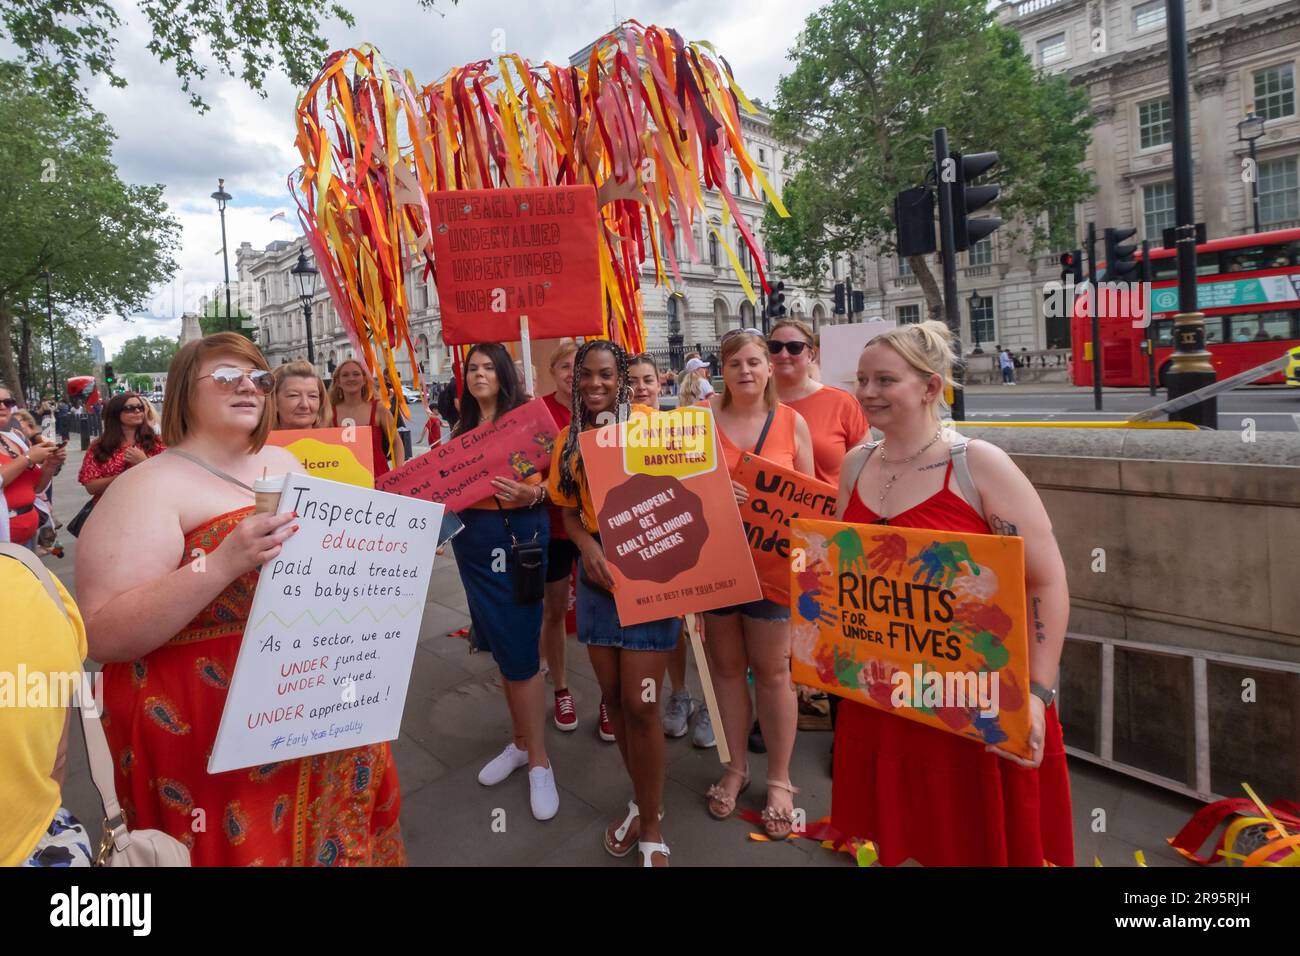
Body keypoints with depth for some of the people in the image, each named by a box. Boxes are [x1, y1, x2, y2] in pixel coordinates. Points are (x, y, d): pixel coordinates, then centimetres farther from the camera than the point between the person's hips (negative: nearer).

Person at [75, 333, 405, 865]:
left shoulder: (284, 463, 7)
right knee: (251, 846, 9)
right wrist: (224, 561, -32)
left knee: (338, 839, 19)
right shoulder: (149, 485, -12)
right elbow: (101, 636, -21)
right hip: (216, 734, -6)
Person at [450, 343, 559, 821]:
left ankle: (539, 762, 8)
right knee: (498, 645, 13)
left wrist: (529, 494, -28)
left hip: (519, 536, -6)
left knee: (518, 647, -5)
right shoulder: (463, 427, 11)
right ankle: (521, 741, 29)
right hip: (473, 539, 6)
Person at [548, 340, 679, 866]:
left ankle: (652, 829, 15)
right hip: (596, 566, 5)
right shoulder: (569, 438, 9)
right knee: (612, 696, 11)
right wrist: (588, 547, -7)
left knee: (640, 704, -4)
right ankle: (642, 800, 33)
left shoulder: (645, 422, -6)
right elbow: (570, 512, 12)